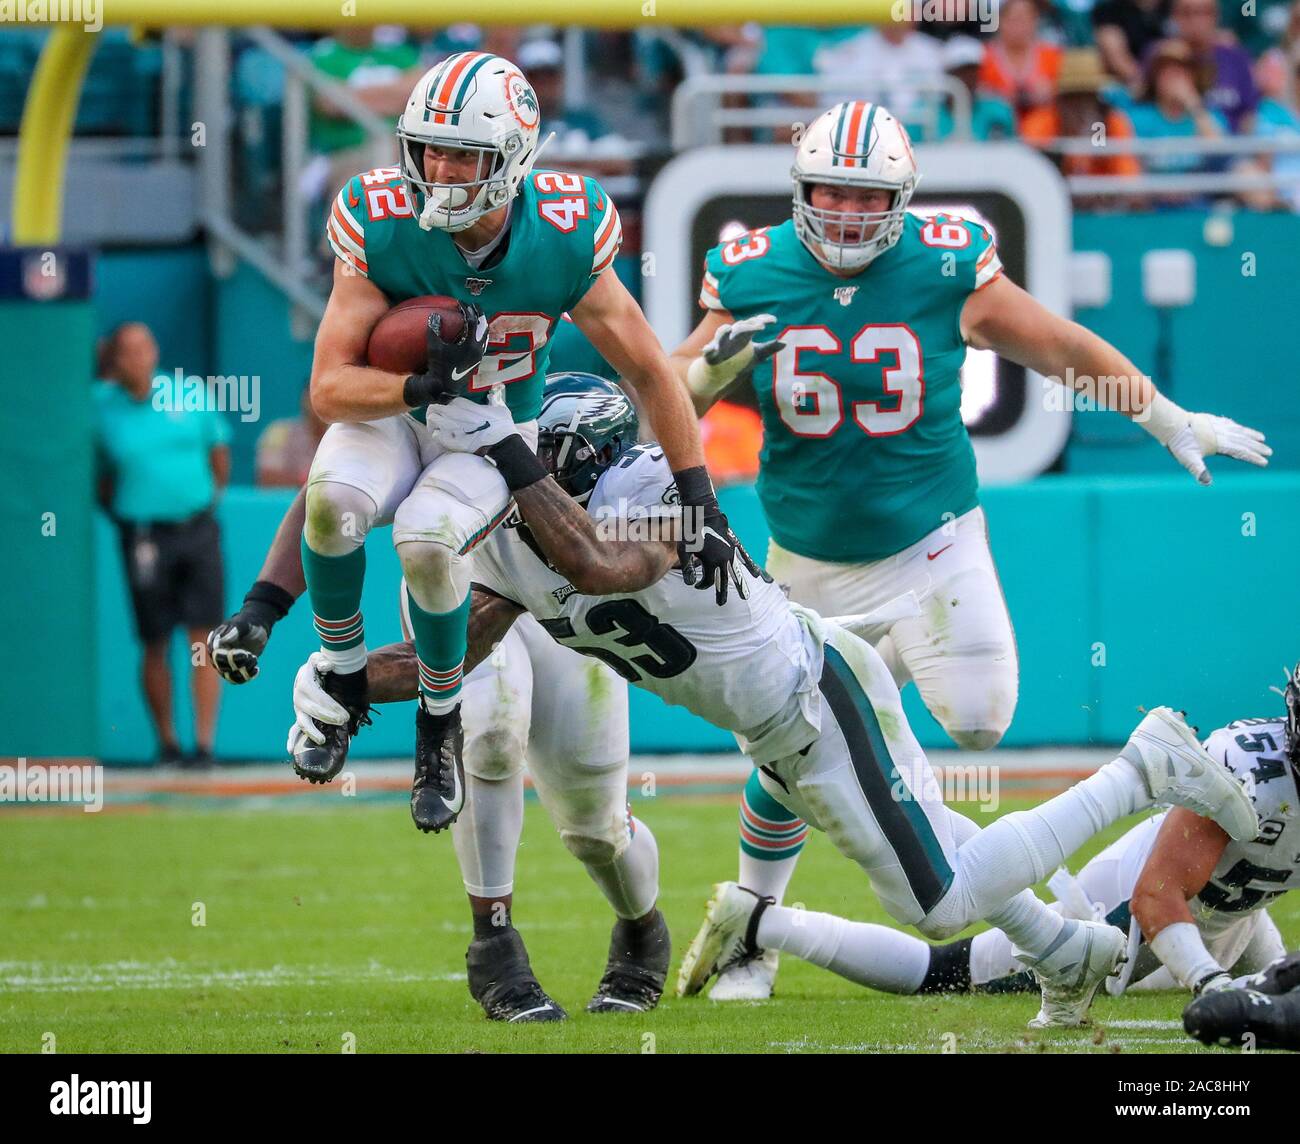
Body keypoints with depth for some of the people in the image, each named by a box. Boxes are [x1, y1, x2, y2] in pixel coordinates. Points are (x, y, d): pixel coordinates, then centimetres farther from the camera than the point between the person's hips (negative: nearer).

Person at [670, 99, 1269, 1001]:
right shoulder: (753, 276, -7)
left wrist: (1174, 423, 9)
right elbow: (676, 393, 3)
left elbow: (1060, 348, 1)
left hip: (930, 544, -1)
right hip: (809, 563, 1)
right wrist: (715, 365, -21)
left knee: (979, 723, -16)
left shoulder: (948, 268, -10)